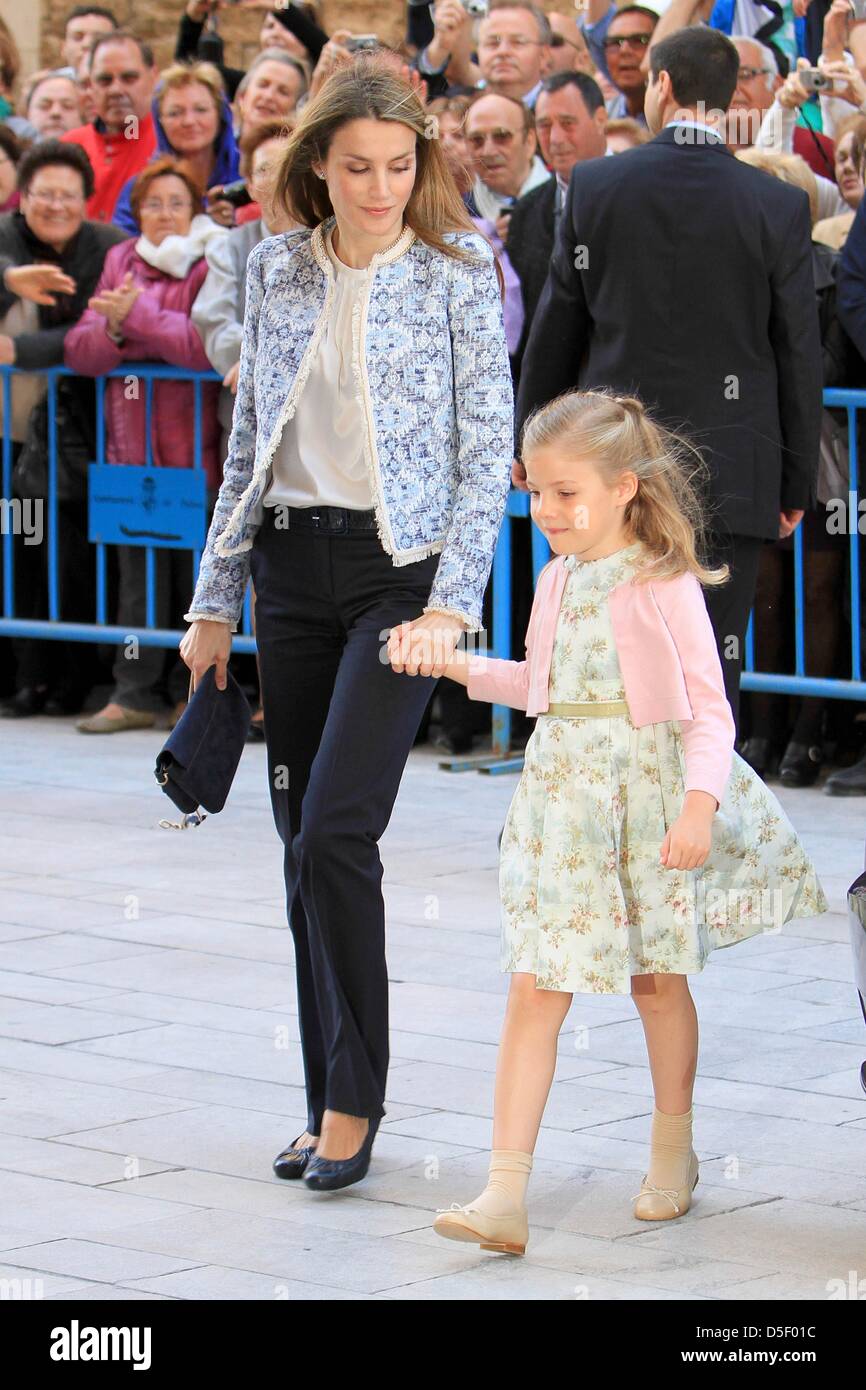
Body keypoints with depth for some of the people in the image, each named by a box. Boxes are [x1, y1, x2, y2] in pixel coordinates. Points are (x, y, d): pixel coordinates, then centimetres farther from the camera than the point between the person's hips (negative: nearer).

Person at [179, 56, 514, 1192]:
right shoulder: (277, 270, 8)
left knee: (334, 833, -14)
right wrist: (216, 600, 12)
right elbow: (249, 442, 14)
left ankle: (354, 1097, -1)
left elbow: (489, 450, -6)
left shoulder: (458, 271, -4)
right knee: (307, 845, 7)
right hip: (292, 566, 5)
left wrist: (451, 604, -15)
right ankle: (334, 1099, 17)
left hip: (402, 564, -5)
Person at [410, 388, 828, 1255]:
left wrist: (699, 805, -25)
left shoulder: (665, 587, -11)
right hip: (561, 796, 5)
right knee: (534, 987, -4)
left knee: (656, 977, 12)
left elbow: (709, 711, -13)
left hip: (648, 793, -5)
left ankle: (673, 1151, 34)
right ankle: (505, 1196, -9)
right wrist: (464, 669, 11)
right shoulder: (557, 581, 8)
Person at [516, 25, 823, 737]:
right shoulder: (779, 206, -4)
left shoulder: (595, 185, -2)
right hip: (731, 475, -1)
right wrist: (798, 483, 9)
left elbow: (558, 326, 4)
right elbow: (799, 356, 0)